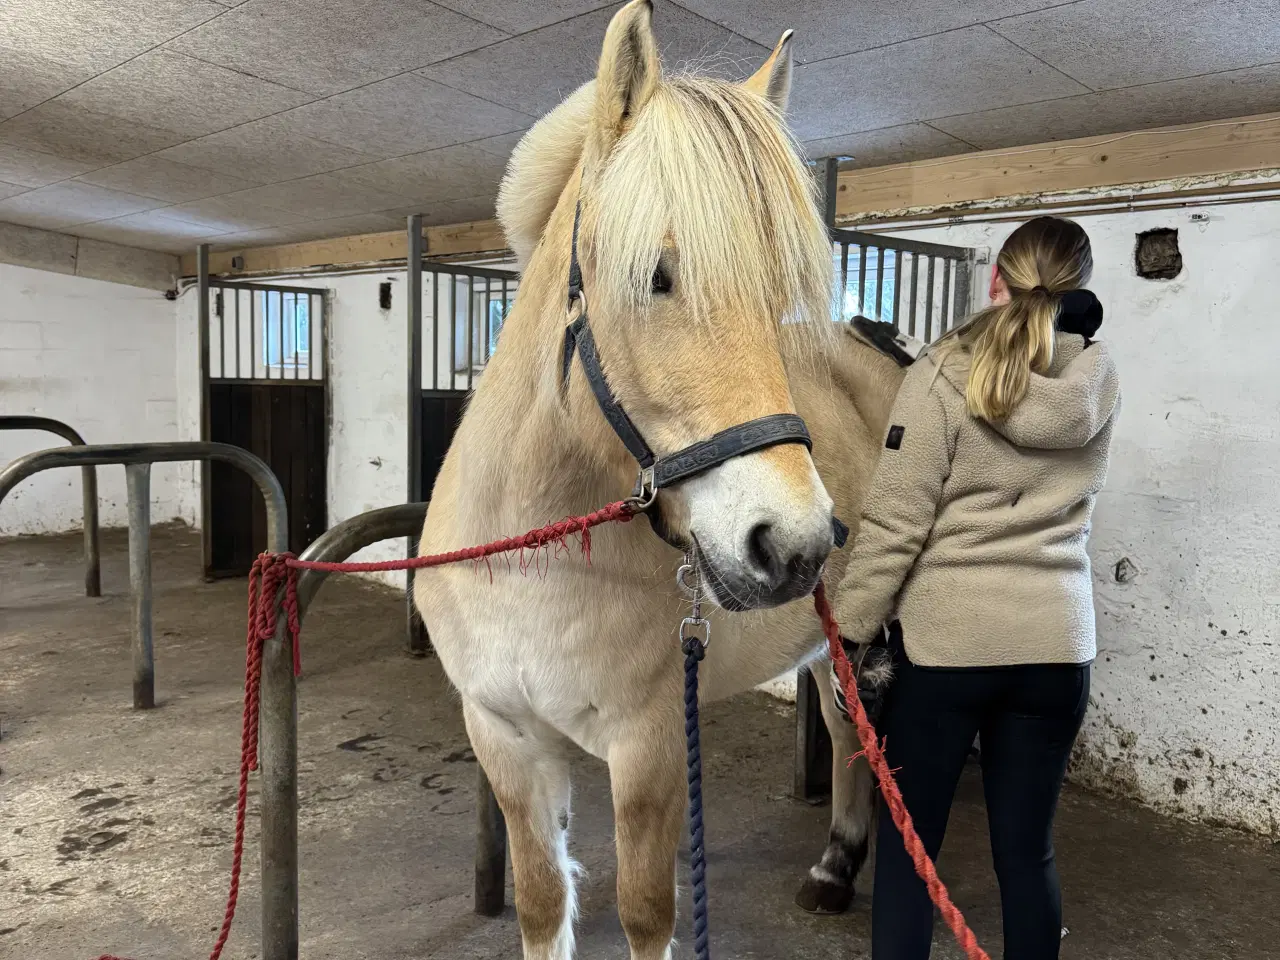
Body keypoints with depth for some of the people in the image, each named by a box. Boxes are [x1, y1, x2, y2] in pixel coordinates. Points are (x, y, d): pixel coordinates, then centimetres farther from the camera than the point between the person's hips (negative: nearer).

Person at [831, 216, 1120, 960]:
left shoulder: (943, 376, -11)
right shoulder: (1101, 385, 2)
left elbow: (894, 523, -13)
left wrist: (852, 628, -4)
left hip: (945, 640, -4)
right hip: (1056, 645, 4)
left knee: (908, 842, 11)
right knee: (1027, 848, 15)